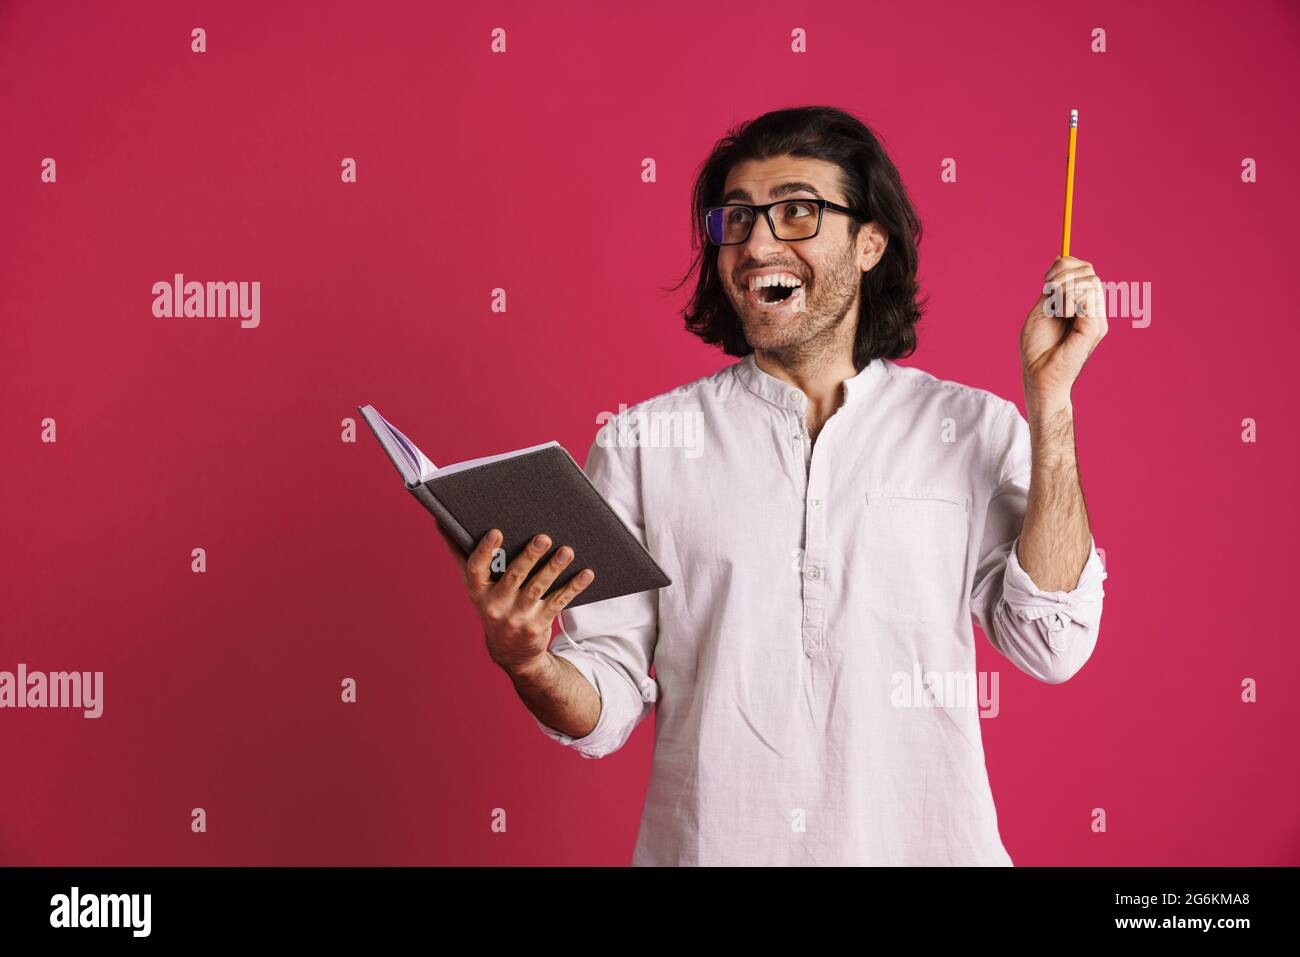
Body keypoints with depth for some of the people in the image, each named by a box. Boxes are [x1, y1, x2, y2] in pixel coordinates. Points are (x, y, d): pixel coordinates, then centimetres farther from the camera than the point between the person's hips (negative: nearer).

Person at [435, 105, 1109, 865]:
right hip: (709, 841, 0)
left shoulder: (973, 430, 3)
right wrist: (529, 663, -21)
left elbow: (1051, 645, -8)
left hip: (919, 842, 1)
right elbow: (603, 712, 0)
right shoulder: (643, 443, 1)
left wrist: (1050, 400, -9)